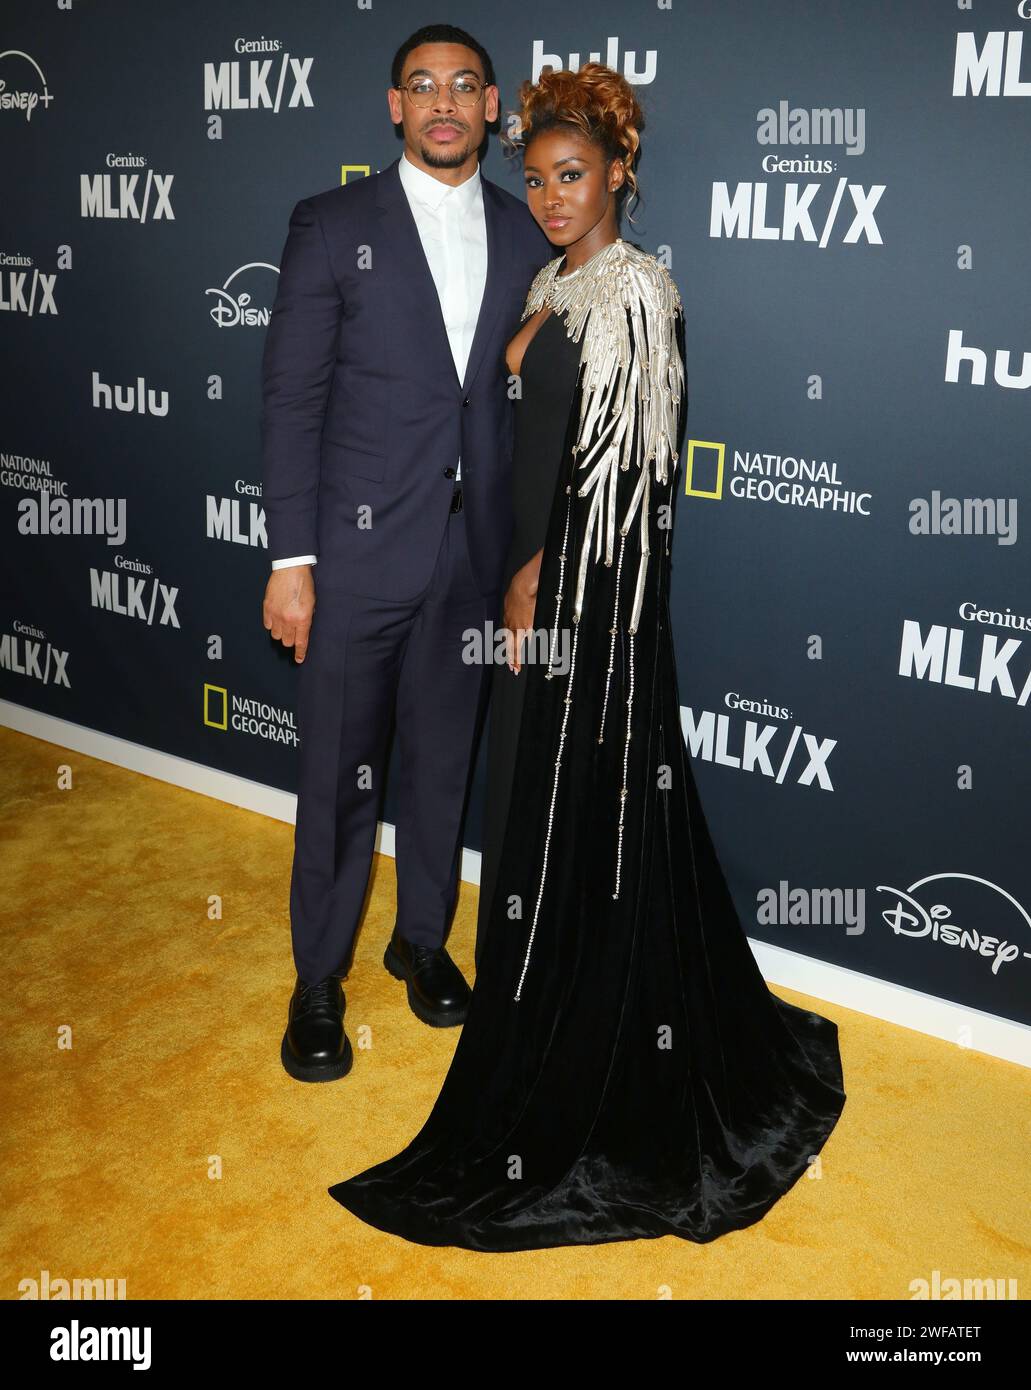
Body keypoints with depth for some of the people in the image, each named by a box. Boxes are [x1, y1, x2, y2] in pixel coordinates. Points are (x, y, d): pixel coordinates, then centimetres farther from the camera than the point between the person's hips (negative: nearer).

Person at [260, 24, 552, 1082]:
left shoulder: (527, 234, 7)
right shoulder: (333, 226, -3)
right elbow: (291, 398, -6)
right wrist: (291, 560, -11)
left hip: (474, 551, 3)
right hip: (359, 547, -3)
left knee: (443, 758, 15)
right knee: (340, 773, 5)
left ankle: (422, 938, 36)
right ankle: (319, 979, 23)